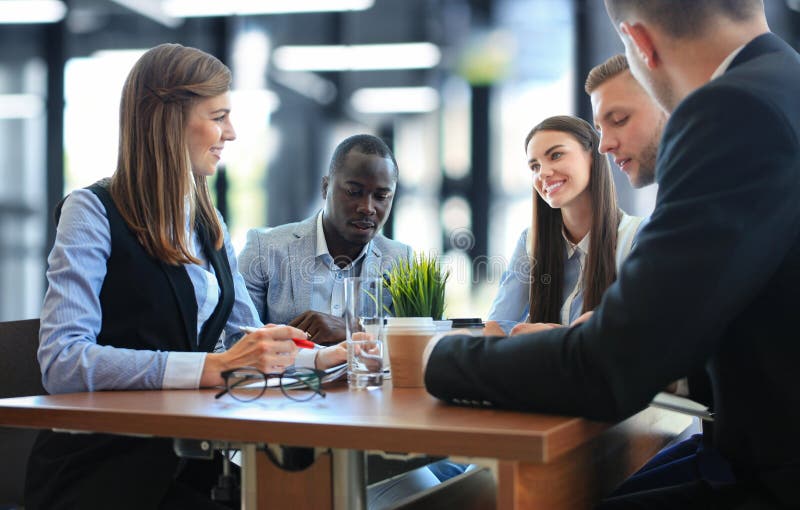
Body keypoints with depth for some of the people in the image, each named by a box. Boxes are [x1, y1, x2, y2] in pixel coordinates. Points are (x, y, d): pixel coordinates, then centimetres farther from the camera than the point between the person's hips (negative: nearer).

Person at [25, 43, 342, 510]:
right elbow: (62, 362, -19)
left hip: (186, 466, 7)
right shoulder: (94, 212, -6)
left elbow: (248, 343, 19)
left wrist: (325, 356, 0)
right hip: (101, 470, -7)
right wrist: (212, 367, -25)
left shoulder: (209, 225, 16)